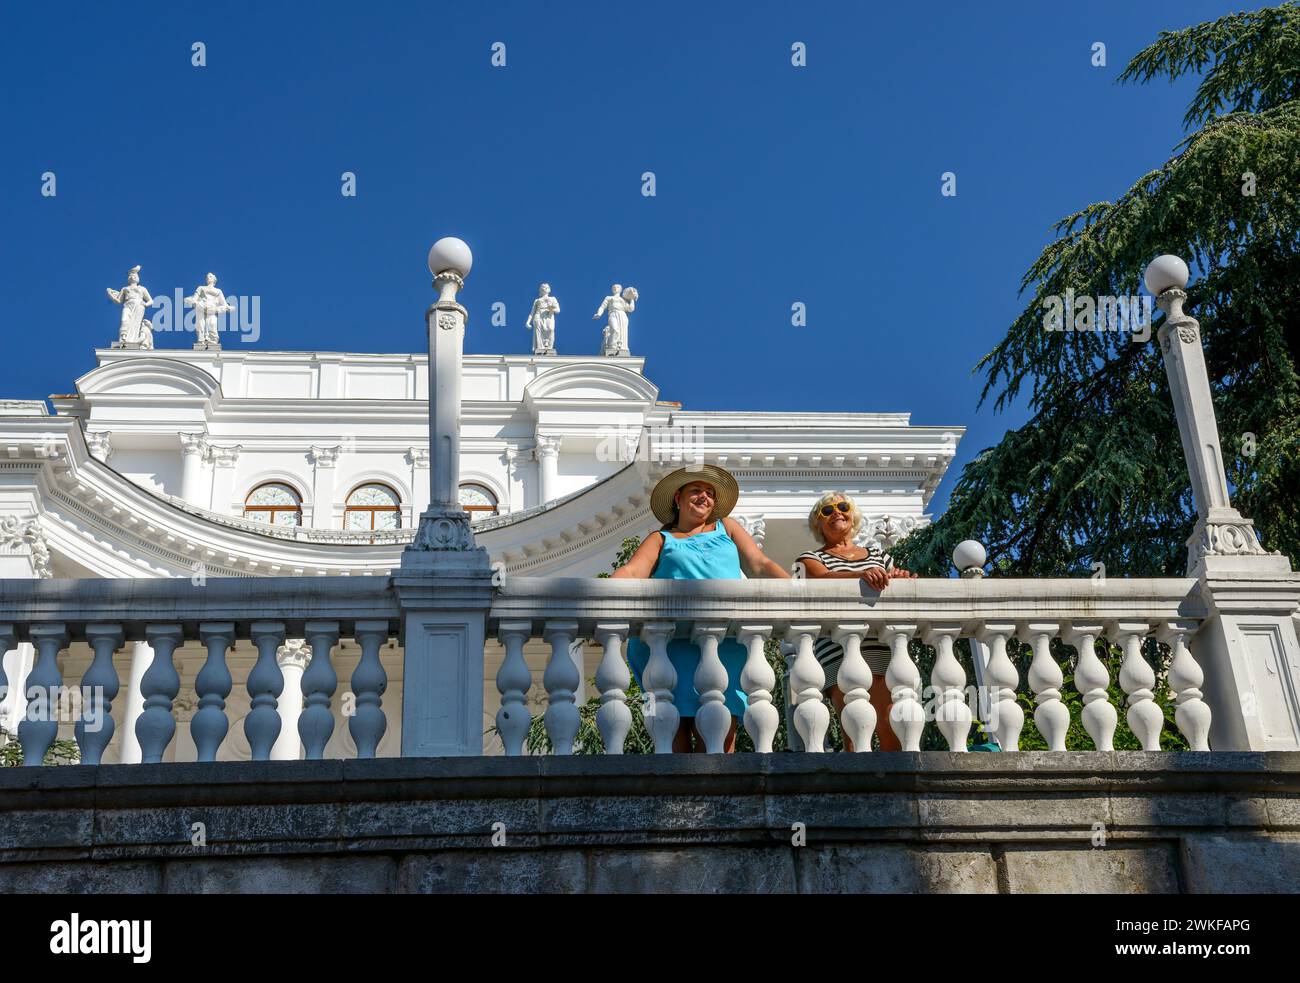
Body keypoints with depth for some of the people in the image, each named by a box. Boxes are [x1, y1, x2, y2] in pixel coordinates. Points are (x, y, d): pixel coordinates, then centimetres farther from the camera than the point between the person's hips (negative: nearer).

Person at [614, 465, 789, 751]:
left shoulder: (727, 527, 29)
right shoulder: (661, 540, 22)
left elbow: (761, 565, 18)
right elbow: (631, 572, 5)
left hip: (727, 639, 1)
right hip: (676, 640, -1)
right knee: (678, 724, -13)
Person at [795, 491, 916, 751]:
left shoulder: (877, 554, 26)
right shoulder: (811, 558, 14)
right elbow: (822, 579, -8)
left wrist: (902, 578, -7)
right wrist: (862, 575, -28)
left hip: (883, 649, 3)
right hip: (839, 650, -3)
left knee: (891, 728, -10)